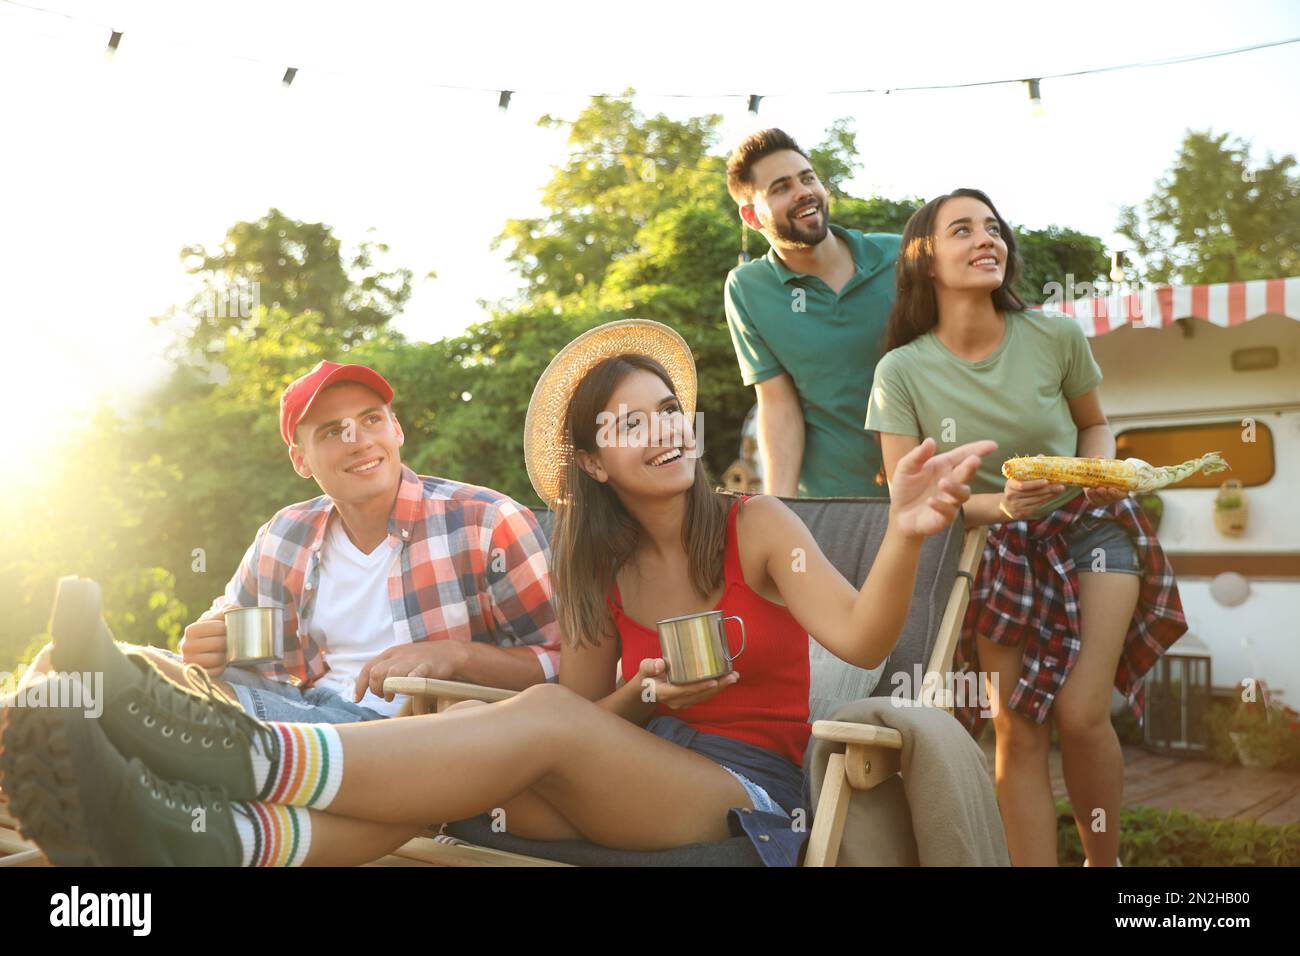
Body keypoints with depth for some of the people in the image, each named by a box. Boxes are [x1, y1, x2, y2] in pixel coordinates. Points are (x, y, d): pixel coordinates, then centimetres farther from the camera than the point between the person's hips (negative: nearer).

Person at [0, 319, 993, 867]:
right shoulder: (600, 570, 11)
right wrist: (641, 697, -14)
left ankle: (239, 755, -45)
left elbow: (861, 640, -18)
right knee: (496, 739, -28)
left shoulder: (759, 527, -1)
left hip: (748, 793, -4)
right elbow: (581, 723, 6)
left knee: (544, 719, -31)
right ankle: (206, 834, -49)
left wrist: (904, 534, -35)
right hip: (632, 778, 4)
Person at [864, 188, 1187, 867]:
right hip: (995, 549, 0)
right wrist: (998, 504, -28)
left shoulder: (1056, 336, -9)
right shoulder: (903, 371, -14)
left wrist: (1102, 468, -12)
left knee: (1081, 715, -12)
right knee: (1018, 733, -4)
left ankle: (1105, 862, 12)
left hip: (1088, 529, 0)